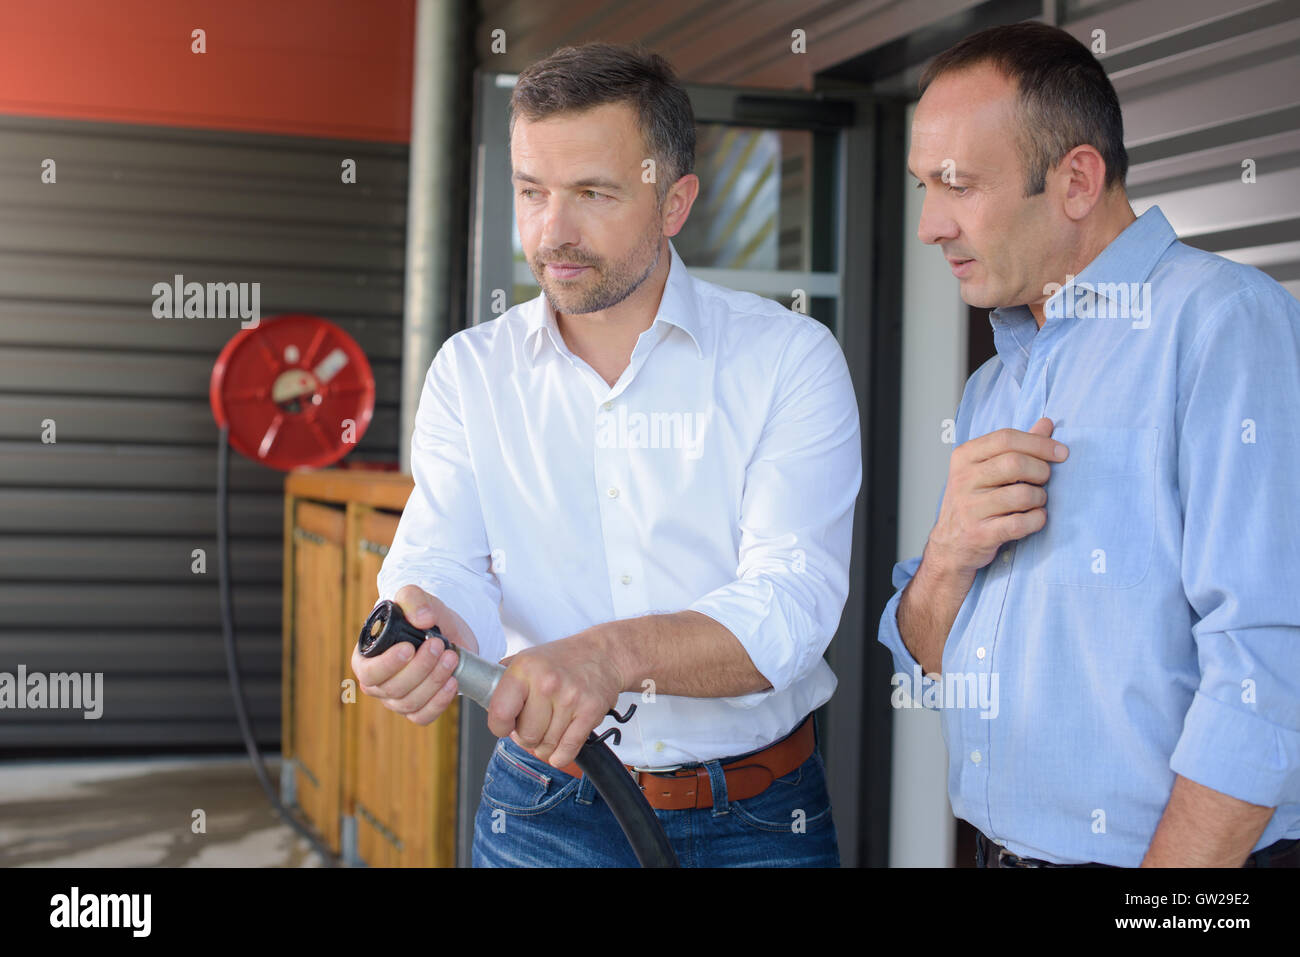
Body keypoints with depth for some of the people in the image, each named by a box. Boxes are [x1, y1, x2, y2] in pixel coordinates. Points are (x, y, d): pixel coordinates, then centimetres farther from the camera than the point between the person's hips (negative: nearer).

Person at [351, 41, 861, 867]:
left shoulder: (790, 359, -9)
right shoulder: (471, 371, 1)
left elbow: (790, 604, -21)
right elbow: (442, 566, -10)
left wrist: (611, 655, -38)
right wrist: (417, 623, -34)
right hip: (544, 818, 2)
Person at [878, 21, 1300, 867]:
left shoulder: (1229, 322, -15)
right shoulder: (991, 390, 11)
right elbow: (926, 666, 9)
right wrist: (949, 558, -10)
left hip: (1167, 852, -7)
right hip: (999, 846, 7)